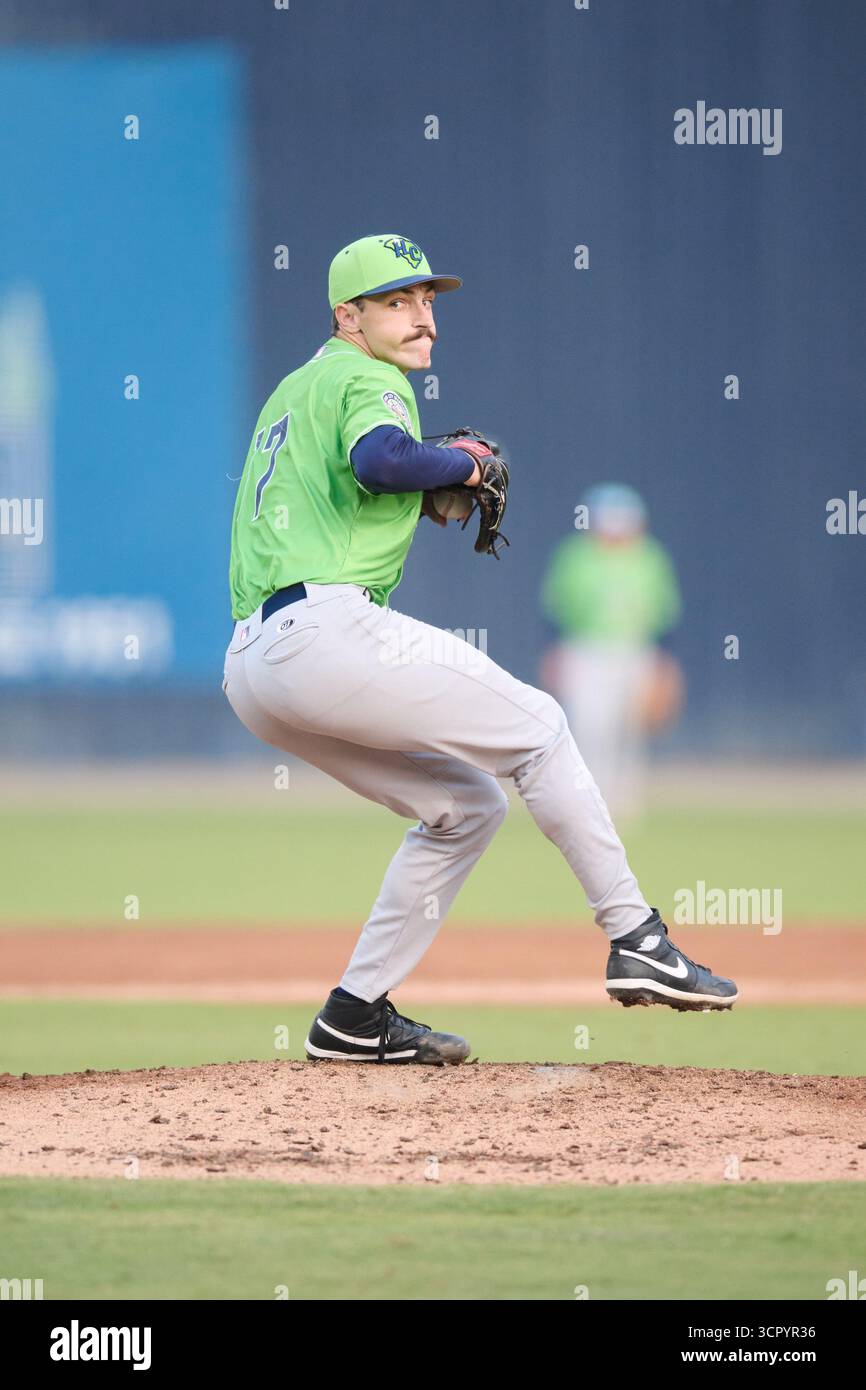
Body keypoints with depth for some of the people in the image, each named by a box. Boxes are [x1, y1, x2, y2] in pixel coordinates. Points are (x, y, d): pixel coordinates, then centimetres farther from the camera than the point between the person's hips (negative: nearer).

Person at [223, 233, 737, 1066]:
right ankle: (635, 939, -8)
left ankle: (355, 1018, 12)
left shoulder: (294, 392, 29)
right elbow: (379, 459, -24)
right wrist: (458, 464, -5)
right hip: (324, 629, -10)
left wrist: (430, 492, 18)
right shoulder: (366, 379, -1)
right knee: (536, 727, -3)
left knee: (467, 805, 18)